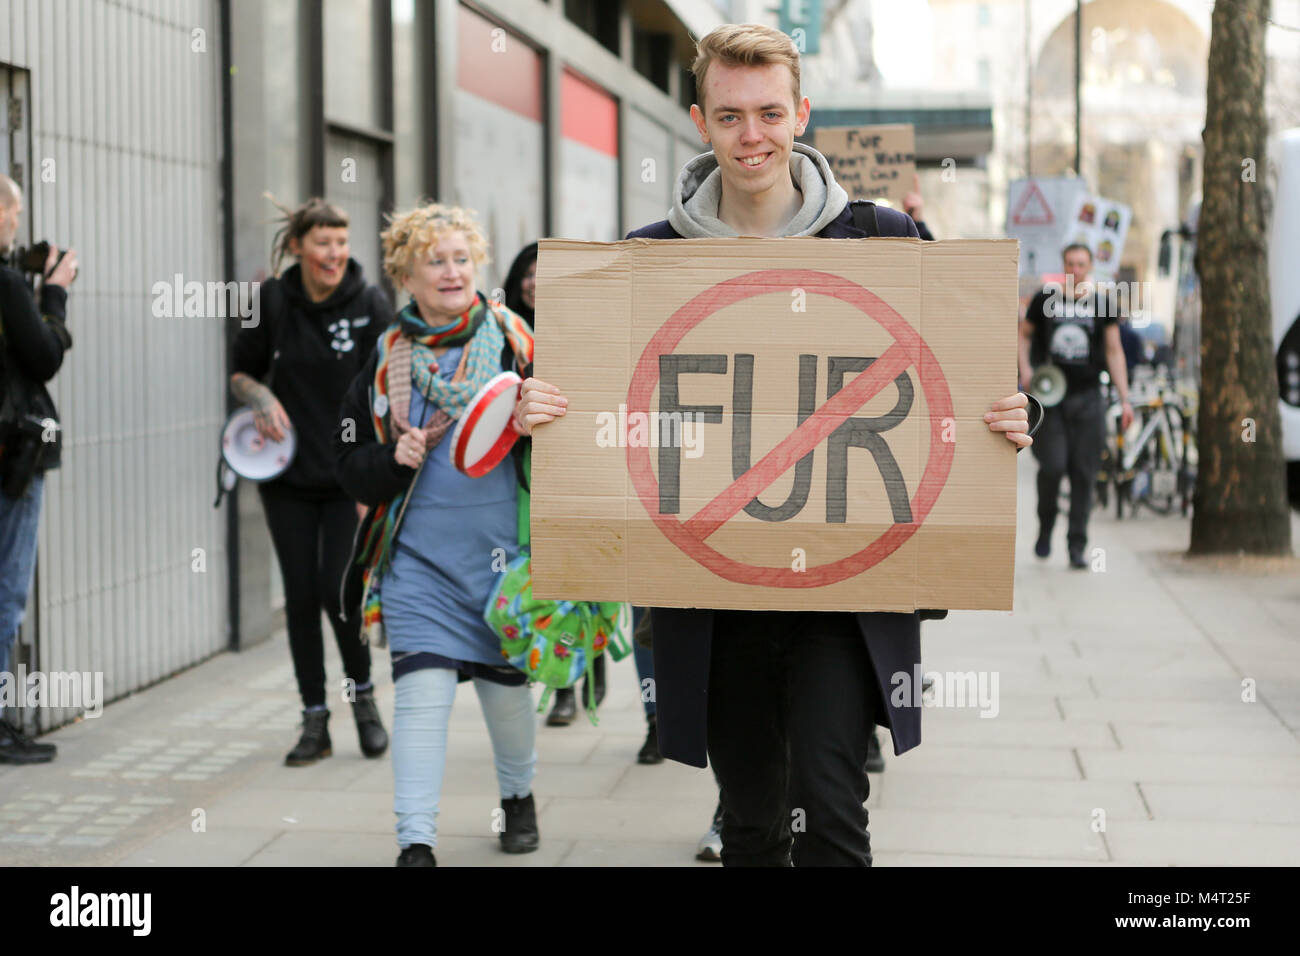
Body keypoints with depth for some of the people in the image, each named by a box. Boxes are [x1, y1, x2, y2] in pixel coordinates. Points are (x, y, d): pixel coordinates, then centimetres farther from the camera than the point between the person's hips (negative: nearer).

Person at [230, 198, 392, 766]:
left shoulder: (370, 304, -7)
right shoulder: (273, 301, 0)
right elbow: (241, 371, 13)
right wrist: (260, 398, -9)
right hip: (287, 474, 2)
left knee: (337, 588, -10)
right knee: (300, 595, 3)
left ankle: (363, 696, 17)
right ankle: (314, 723, 14)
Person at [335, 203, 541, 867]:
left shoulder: (513, 340, 0)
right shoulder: (387, 358, 5)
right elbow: (351, 460, 9)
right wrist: (394, 458, -10)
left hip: (502, 549, 0)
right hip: (419, 553, 0)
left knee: (505, 686, 12)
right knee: (421, 692, -9)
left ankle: (518, 796, 39)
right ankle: (415, 842, -4)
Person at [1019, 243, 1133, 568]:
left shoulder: (1101, 304, 6)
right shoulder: (1044, 300, 5)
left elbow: (1114, 351, 8)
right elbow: (1023, 333, 17)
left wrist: (1124, 398, 1)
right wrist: (1025, 368, -1)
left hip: (1087, 396, 1)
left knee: (1084, 473, -1)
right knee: (1052, 465, -11)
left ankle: (1077, 547, 5)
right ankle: (1045, 527, 15)